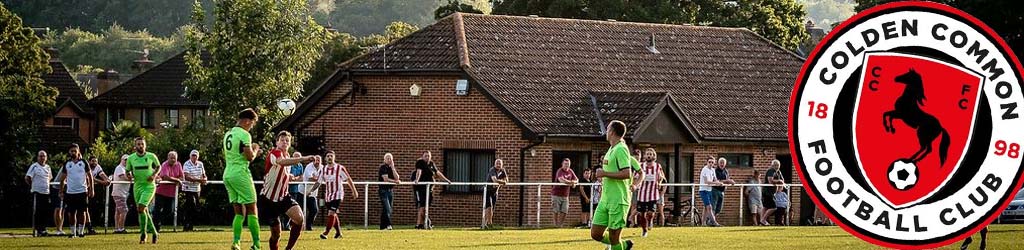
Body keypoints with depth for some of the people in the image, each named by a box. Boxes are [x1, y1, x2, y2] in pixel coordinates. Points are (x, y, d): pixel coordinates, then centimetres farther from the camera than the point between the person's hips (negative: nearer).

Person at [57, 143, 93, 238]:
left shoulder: (83, 162, 1)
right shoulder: (67, 164, 7)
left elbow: (89, 176, 4)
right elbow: (62, 178, 13)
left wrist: (91, 189, -1)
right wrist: (61, 191, 8)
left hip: (82, 191, -2)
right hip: (70, 192, 2)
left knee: (82, 212, 0)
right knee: (71, 213, 3)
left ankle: (81, 231, 8)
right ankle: (73, 232, 10)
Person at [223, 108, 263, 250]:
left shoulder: (228, 134, 16)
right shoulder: (244, 134, -10)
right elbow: (250, 157, -15)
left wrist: (252, 151, 22)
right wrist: (255, 149, 6)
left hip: (227, 174, 8)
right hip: (240, 174, -8)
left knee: (239, 212, 9)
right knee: (252, 210, -1)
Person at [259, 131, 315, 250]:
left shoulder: (287, 157, 11)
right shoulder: (274, 153, -15)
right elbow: (281, 162, -41)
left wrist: (291, 177, 8)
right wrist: (302, 159, -52)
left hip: (283, 197, 6)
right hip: (269, 199, -6)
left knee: (299, 219, -21)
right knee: (276, 233, -1)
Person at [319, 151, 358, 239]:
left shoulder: (340, 168, -9)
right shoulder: (323, 169, 5)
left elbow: (348, 179, -3)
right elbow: (319, 182, 10)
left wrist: (354, 191, -3)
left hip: (337, 195, -5)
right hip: (328, 195, 5)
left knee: (331, 213, -18)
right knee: (333, 215, 12)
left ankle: (326, 232, -19)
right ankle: (338, 232, 27)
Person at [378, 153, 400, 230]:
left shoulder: (392, 168, 14)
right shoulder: (383, 167, -6)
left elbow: (397, 178, -1)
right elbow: (386, 179, -16)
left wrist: (392, 168, -6)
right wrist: (396, 181, -10)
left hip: (390, 190, 7)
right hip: (383, 190, -7)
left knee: (390, 209, 5)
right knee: (386, 208, -18)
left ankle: (383, 226, 9)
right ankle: (388, 225, -24)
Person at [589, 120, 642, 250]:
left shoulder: (621, 149, -13)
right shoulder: (611, 150, 16)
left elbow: (627, 174, -23)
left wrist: (604, 173, -18)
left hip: (618, 201, -9)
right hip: (605, 200, 9)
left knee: (613, 238, -6)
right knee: (596, 234, 6)